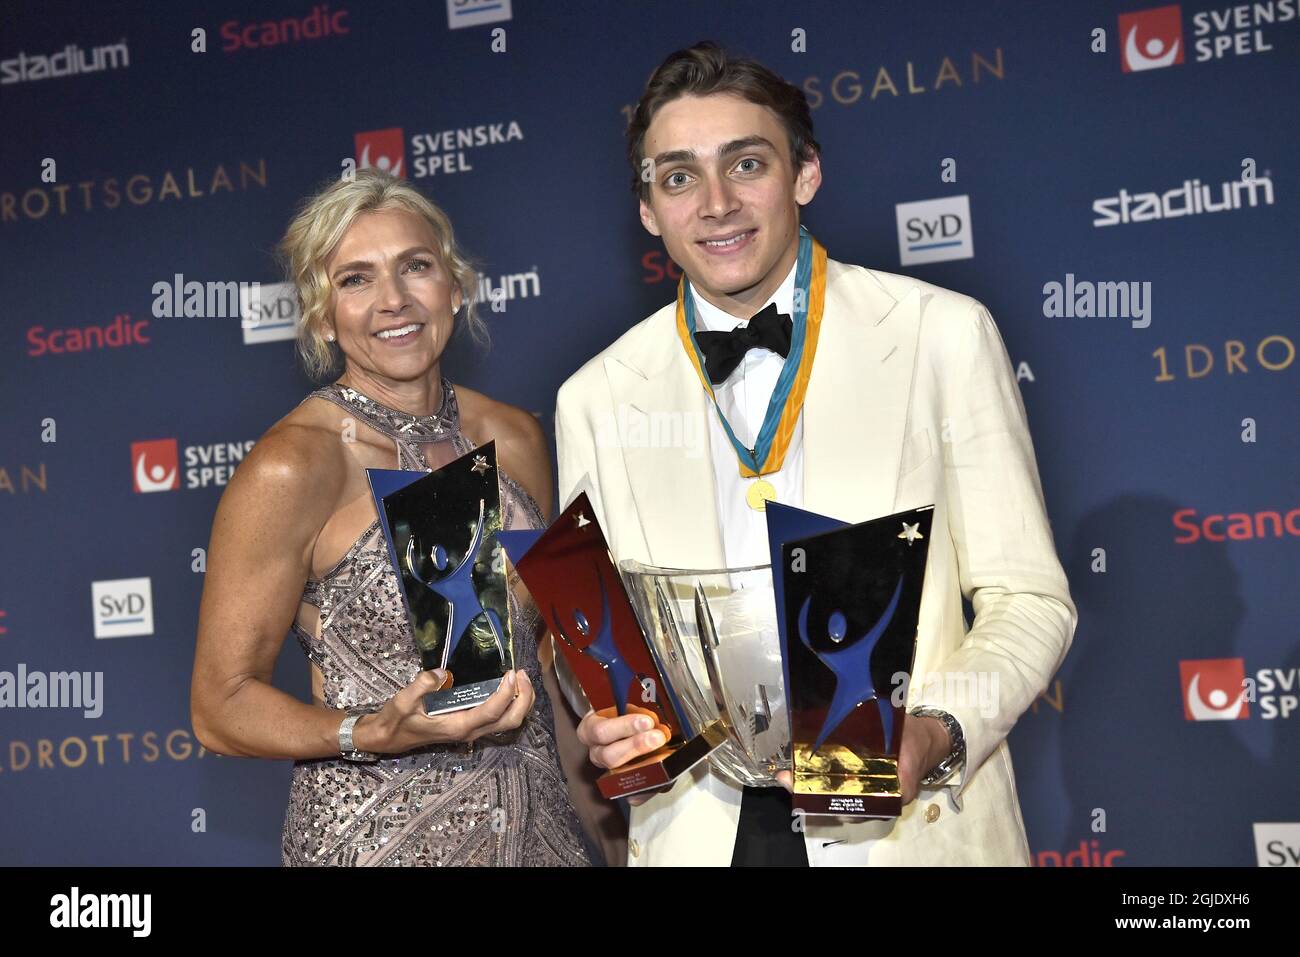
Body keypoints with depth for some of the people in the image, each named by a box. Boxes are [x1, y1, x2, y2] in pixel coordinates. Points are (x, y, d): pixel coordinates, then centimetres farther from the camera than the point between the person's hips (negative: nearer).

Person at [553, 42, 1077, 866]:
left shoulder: (943, 335, -4)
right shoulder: (596, 399, 1)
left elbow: (1028, 600, -3)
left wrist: (934, 735, -20)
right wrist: (604, 720, -13)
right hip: (700, 831, 2)